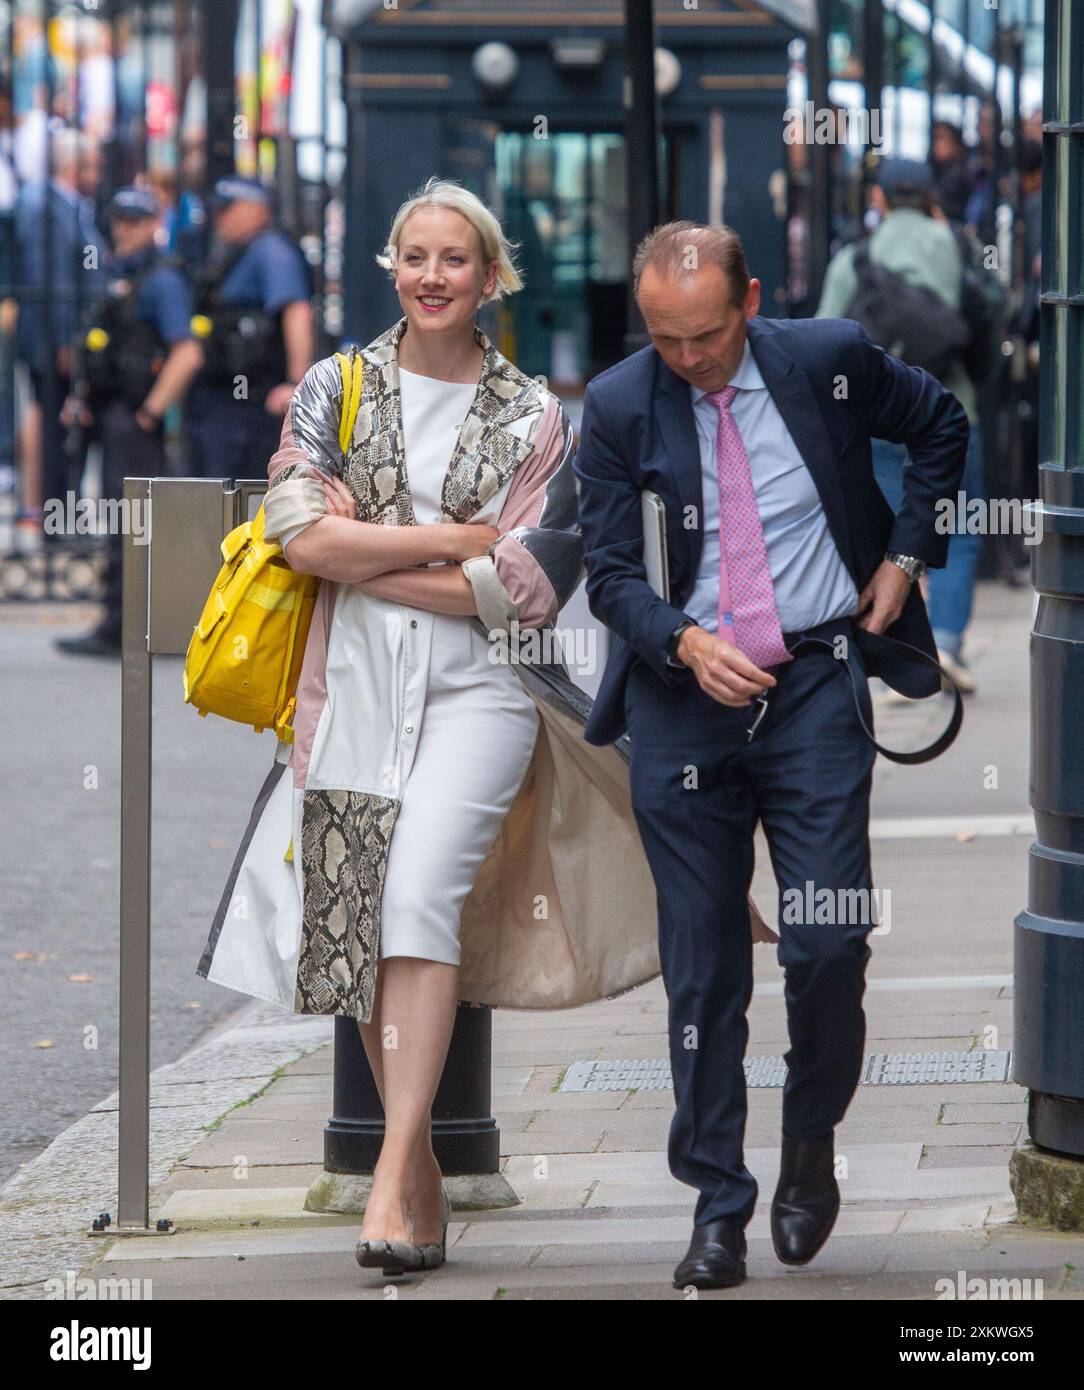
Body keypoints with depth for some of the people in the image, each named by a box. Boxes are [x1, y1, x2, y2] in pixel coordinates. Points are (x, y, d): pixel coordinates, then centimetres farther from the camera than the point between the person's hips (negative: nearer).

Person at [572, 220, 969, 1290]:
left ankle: (812, 1141, 18)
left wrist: (905, 555, 6)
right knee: (701, 965, 3)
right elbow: (610, 572, -2)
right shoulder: (618, 407, -4)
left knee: (830, 942, -9)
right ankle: (717, 1206, 11)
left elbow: (942, 427, 15)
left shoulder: (831, 360, -4)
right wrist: (685, 641, -20)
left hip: (816, 688, -1)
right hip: (682, 698, 1)